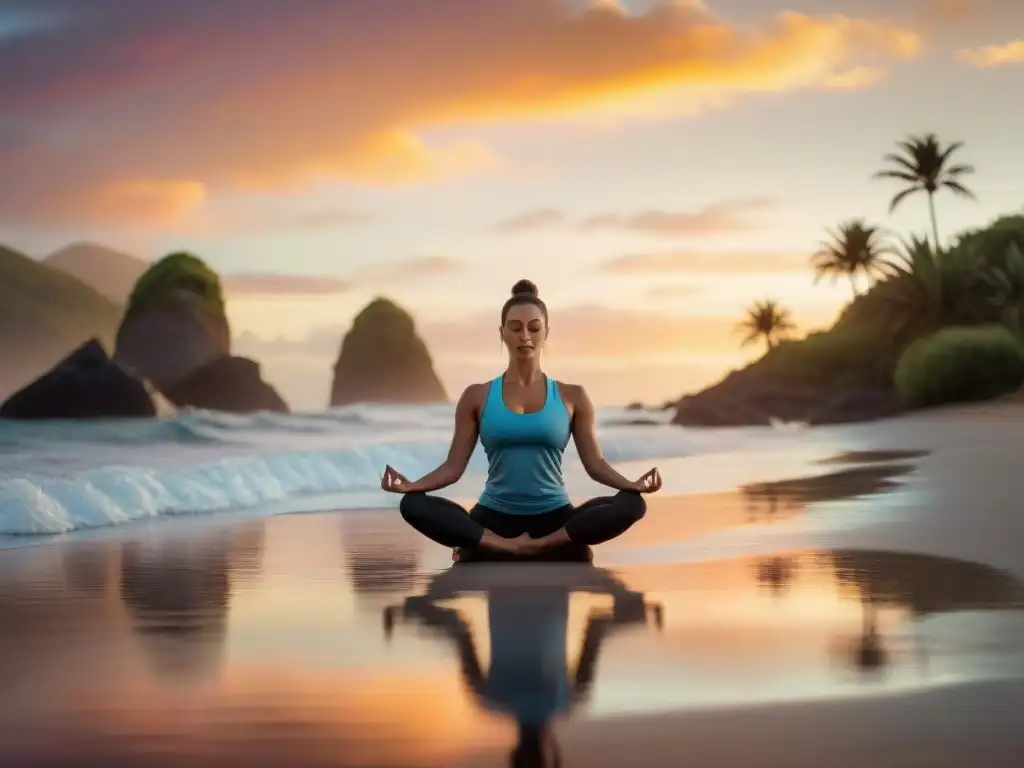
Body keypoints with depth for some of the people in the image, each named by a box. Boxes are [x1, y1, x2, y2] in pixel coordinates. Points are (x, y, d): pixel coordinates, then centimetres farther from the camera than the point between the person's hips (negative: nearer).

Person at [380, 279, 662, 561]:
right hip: (495, 518, 0)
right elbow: (454, 466, 3)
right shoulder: (477, 397, 7)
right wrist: (411, 485, -16)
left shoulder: (572, 397, 8)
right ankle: (507, 546, -27)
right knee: (413, 505, -29)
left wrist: (632, 484, -16)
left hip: (554, 519, 0)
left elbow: (595, 463, 4)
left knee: (631, 504, -30)